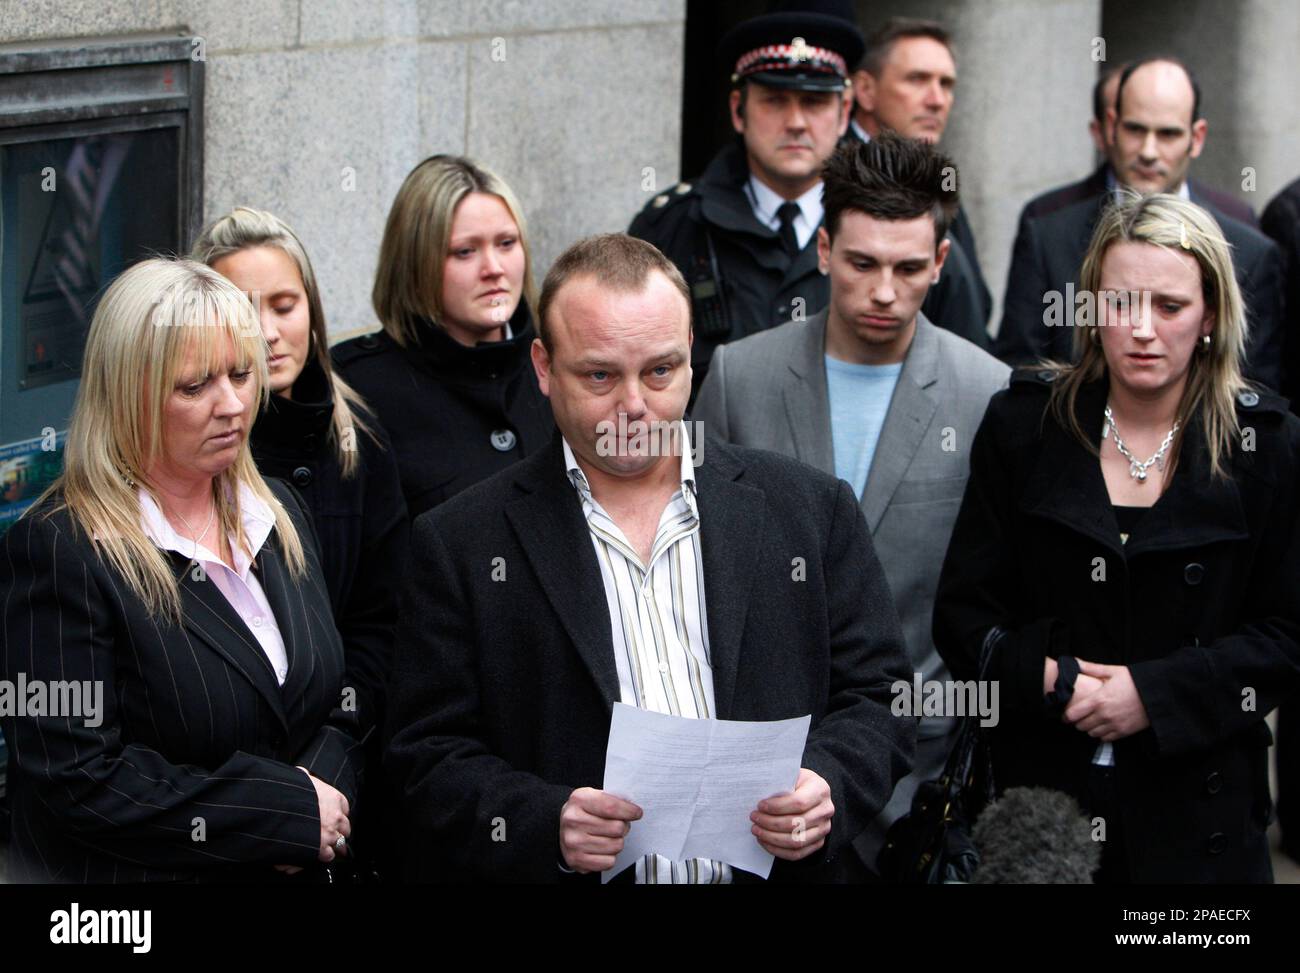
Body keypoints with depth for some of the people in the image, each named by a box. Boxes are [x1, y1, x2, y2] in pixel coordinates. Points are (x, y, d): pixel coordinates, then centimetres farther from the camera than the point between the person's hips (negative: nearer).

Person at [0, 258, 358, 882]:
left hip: (301, 873, 6)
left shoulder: (279, 511, 4)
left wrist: (327, 787, -12)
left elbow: (338, 696, 10)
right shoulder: (59, 548, -17)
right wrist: (295, 813, -20)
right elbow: (79, 780, -22)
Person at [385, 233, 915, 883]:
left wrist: (829, 786, -8)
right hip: (573, 873, -3)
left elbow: (878, 697, 11)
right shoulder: (459, 544, 3)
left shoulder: (811, 510, 8)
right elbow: (432, 754, 2)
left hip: (778, 867, 3)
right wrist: (546, 825, -15)